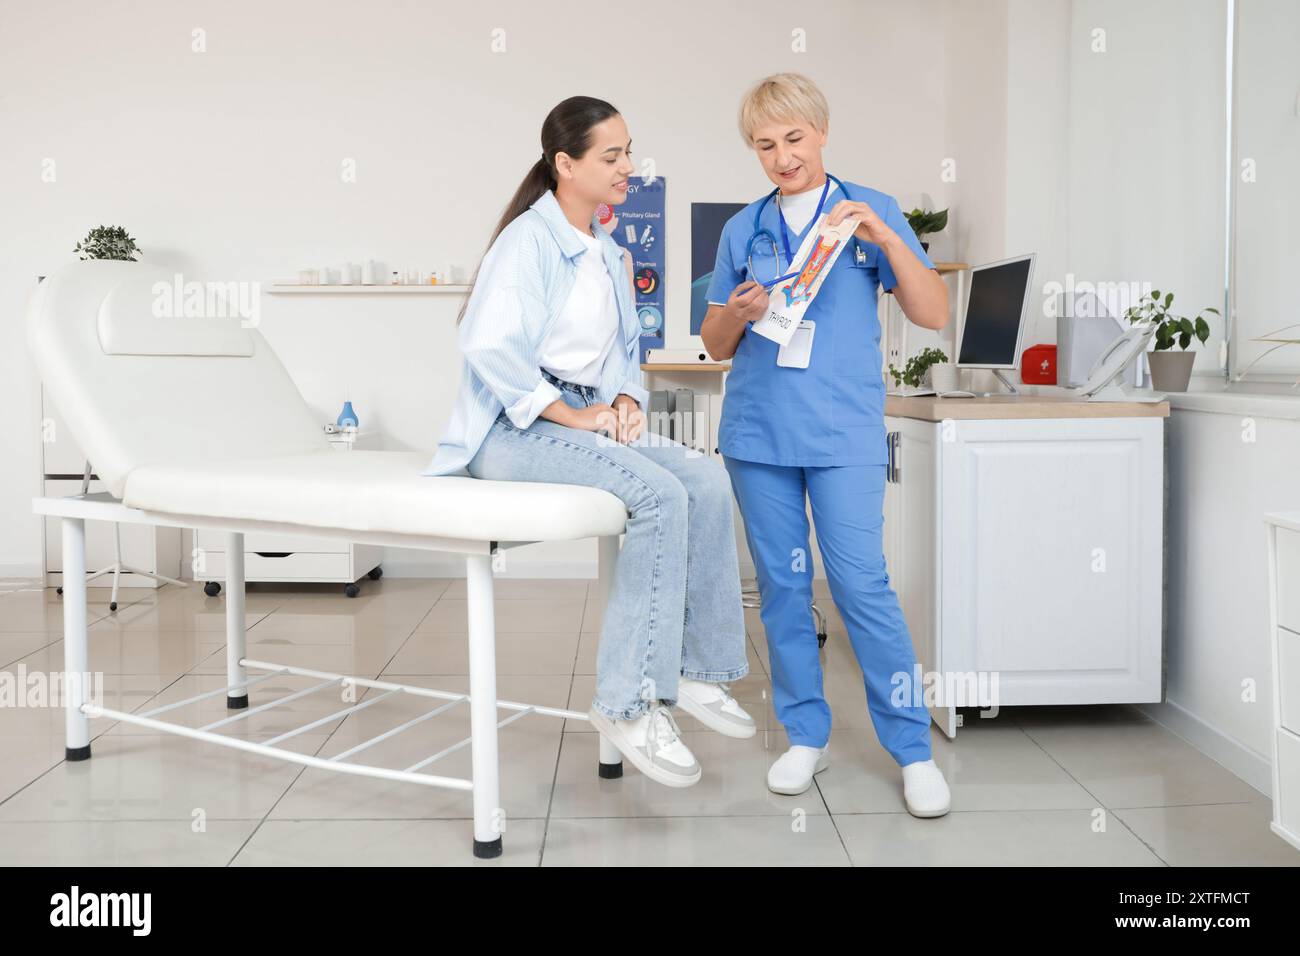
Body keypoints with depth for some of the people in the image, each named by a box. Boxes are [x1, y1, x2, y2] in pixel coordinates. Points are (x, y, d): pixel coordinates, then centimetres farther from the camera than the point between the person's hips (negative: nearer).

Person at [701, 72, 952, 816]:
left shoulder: (870, 211, 4)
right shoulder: (743, 231, 11)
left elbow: (934, 315, -2)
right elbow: (715, 344, 14)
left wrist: (888, 239, -15)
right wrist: (738, 311, -8)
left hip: (844, 429, -3)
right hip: (758, 427, 3)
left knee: (862, 583, -7)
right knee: (782, 583, 7)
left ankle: (914, 749, 6)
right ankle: (806, 736, 20)